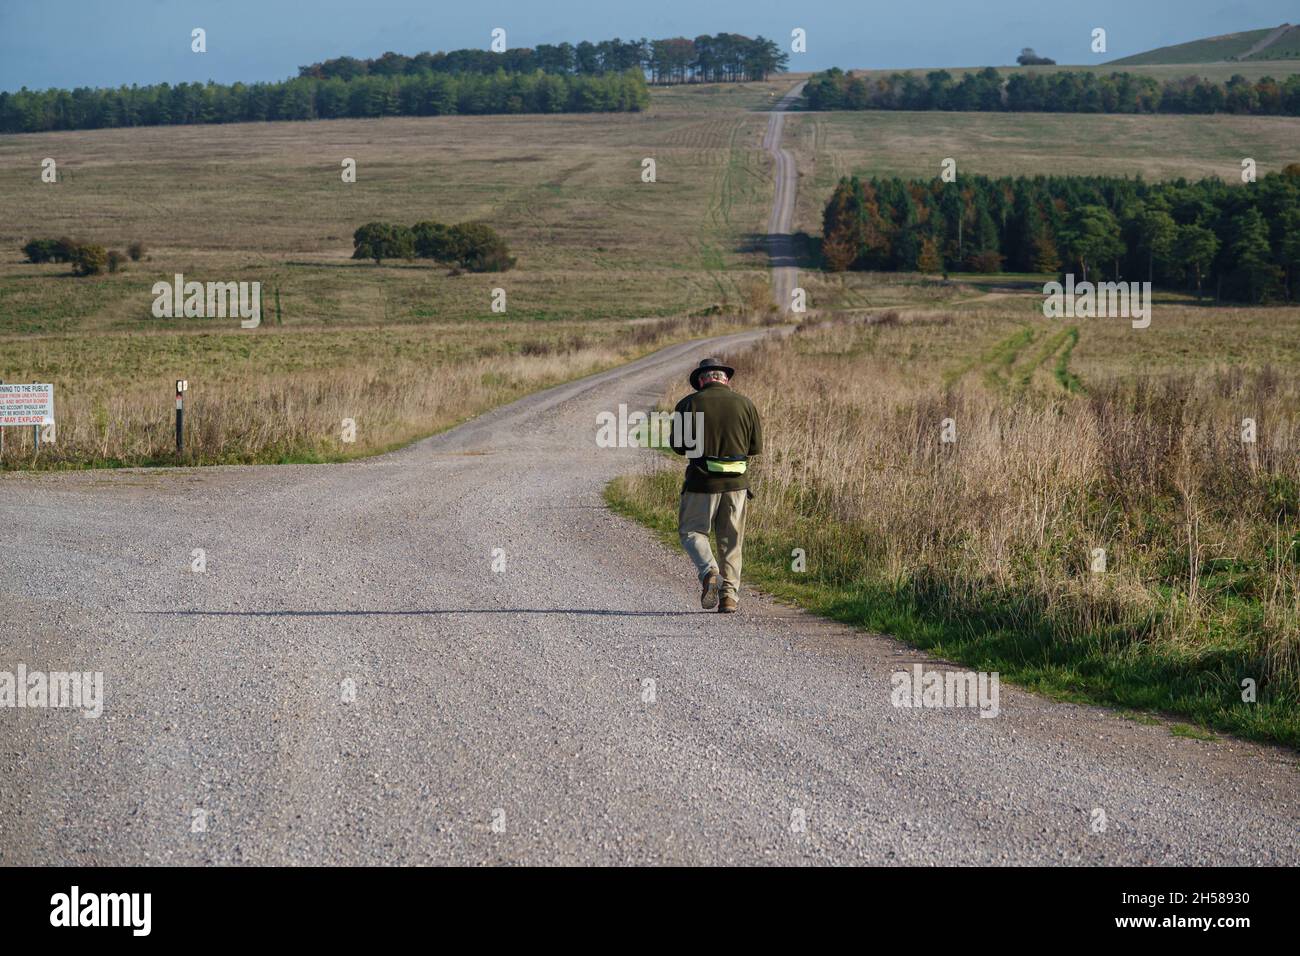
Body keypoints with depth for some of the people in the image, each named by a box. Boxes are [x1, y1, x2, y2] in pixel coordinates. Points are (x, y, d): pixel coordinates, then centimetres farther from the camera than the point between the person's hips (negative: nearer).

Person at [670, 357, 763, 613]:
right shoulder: (744, 403, 2)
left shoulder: (689, 404, -3)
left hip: (702, 480, -2)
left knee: (691, 531, 12)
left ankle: (709, 572, -13)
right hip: (736, 482, 2)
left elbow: (678, 444, -4)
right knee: (731, 541, 12)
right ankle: (729, 594, 8)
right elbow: (756, 446, 5)